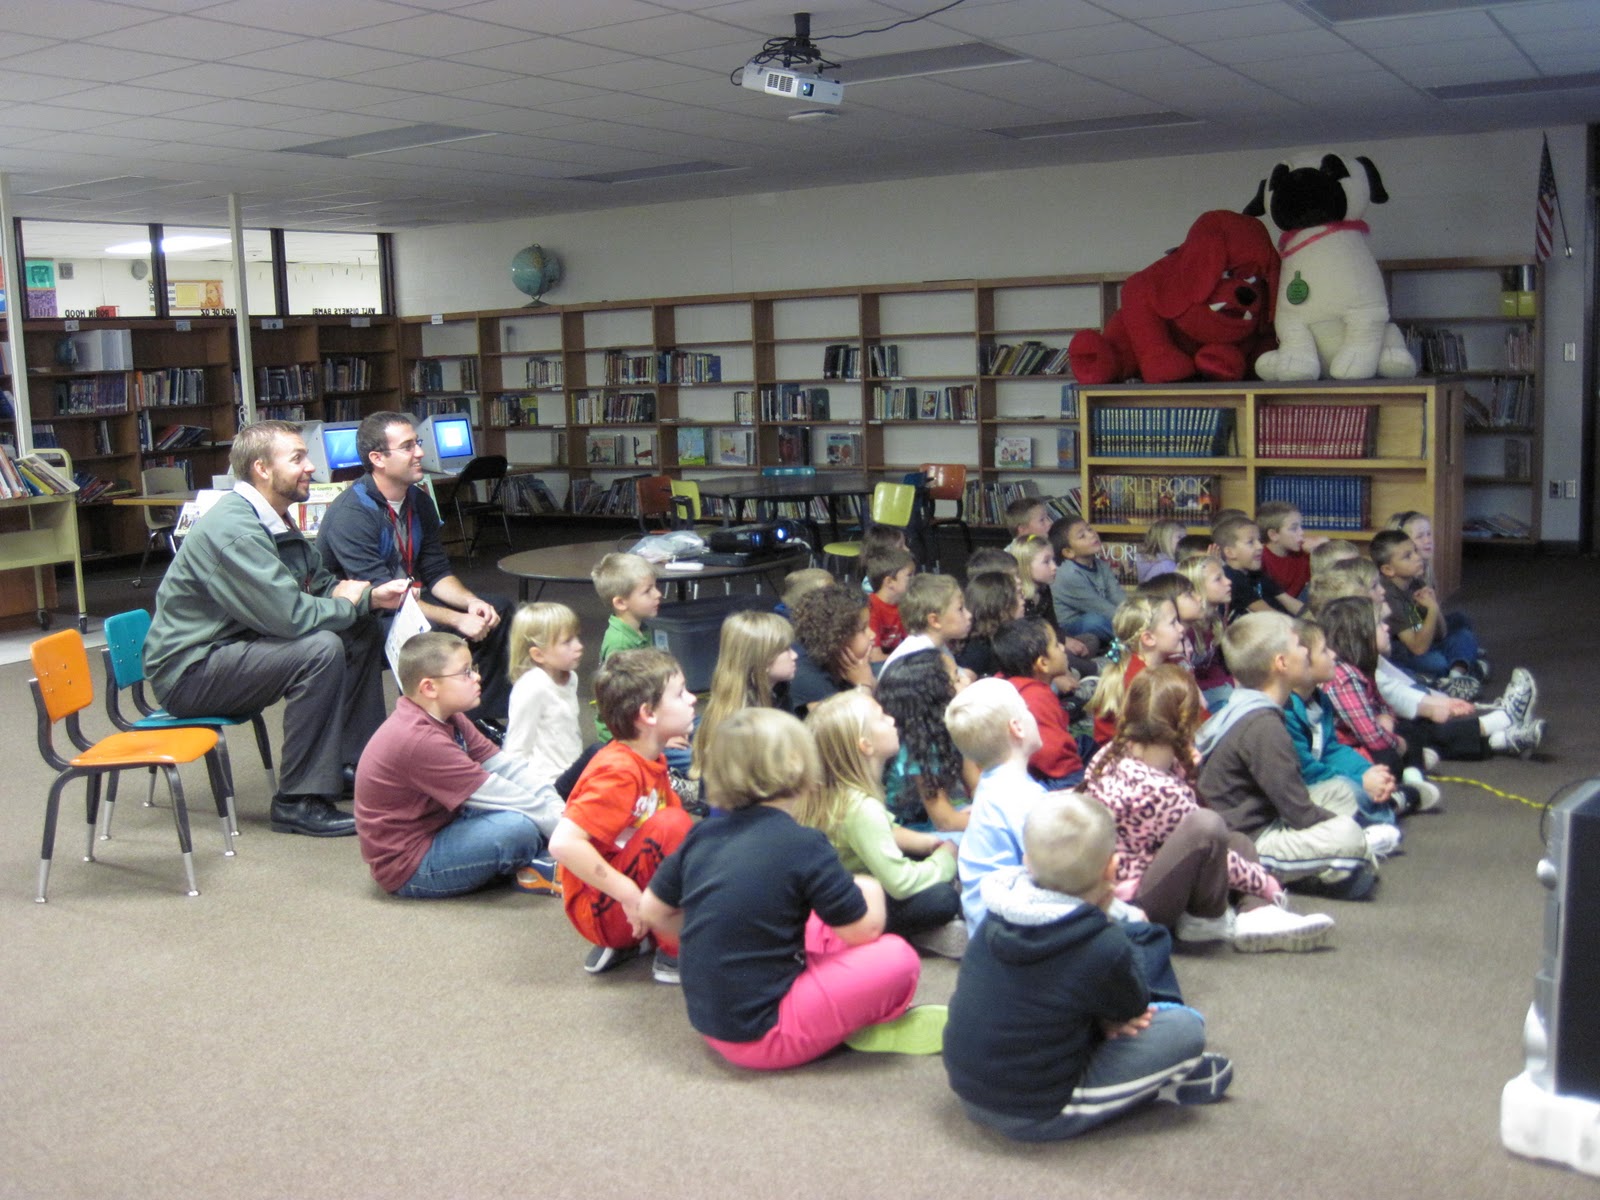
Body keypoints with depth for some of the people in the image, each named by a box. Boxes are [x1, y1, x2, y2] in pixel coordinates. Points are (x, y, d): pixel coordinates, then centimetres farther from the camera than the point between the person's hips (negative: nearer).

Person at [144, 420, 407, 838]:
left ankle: (355, 763, 13)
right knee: (322, 649, -30)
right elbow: (290, 616, -29)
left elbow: (322, 583, 15)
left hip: (236, 644, 10)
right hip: (190, 671, -10)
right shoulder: (234, 530, -23)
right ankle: (298, 803, -22)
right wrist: (347, 603, -10)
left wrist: (371, 596, -6)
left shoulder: (273, 522, 9)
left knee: (364, 633, 7)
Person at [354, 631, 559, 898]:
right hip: (408, 869, -10)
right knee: (518, 828, -26)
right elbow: (495, 793, -25)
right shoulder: (418, 740, -27)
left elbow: (508, 765, 1)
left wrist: (558, 810, -9)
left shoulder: (448, 719, 3)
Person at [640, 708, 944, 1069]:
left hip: (709, 1022, 8)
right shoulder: (803, 846, -17)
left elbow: (651, 910, 10)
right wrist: (869, 889, 11)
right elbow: (864, 930, -10)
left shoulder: (702, 836, 2)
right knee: (898, 958, -7)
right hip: (761, 1036, -8)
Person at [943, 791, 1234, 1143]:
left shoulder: (997, 915, -7)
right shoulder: (1104, 948, -24)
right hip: (1038, 1118, -7)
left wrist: (1106, 1017, 1)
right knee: (1185, 1027, -4)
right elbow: (1133, 1011, -1)